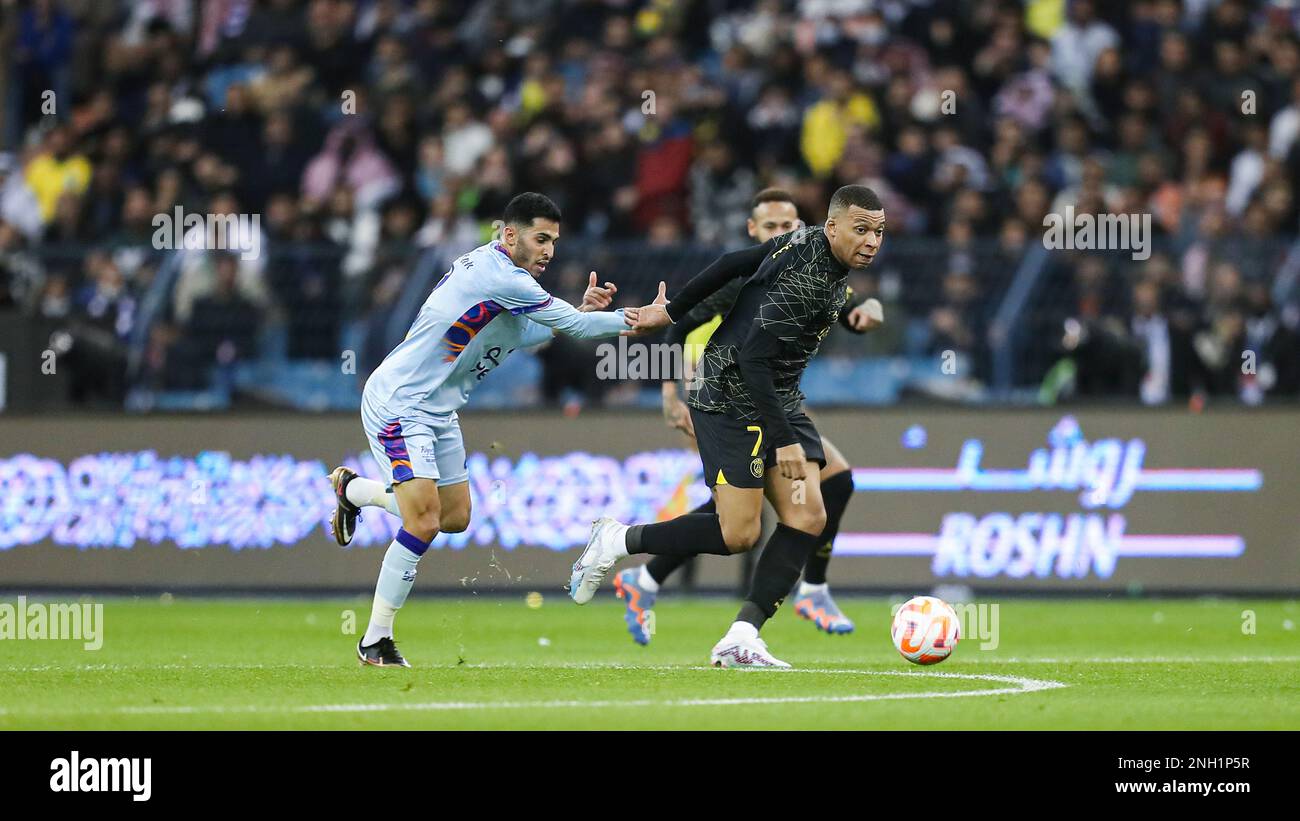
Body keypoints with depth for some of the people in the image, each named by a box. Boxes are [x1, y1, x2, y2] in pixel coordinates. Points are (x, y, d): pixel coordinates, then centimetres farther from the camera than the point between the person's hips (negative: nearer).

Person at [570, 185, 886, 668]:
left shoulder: (808, 240, 3)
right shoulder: (807, 280, -25)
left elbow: (734, 263, 13)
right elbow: (752, 356, -28)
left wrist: (671, 311, 23)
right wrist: (784, 441, -27)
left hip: (777, 396, 10)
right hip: (733, 397, -10)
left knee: (807, 518, -6)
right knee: (738, 534, -11)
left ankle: (741, 639, -9)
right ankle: (617, 541, 9)